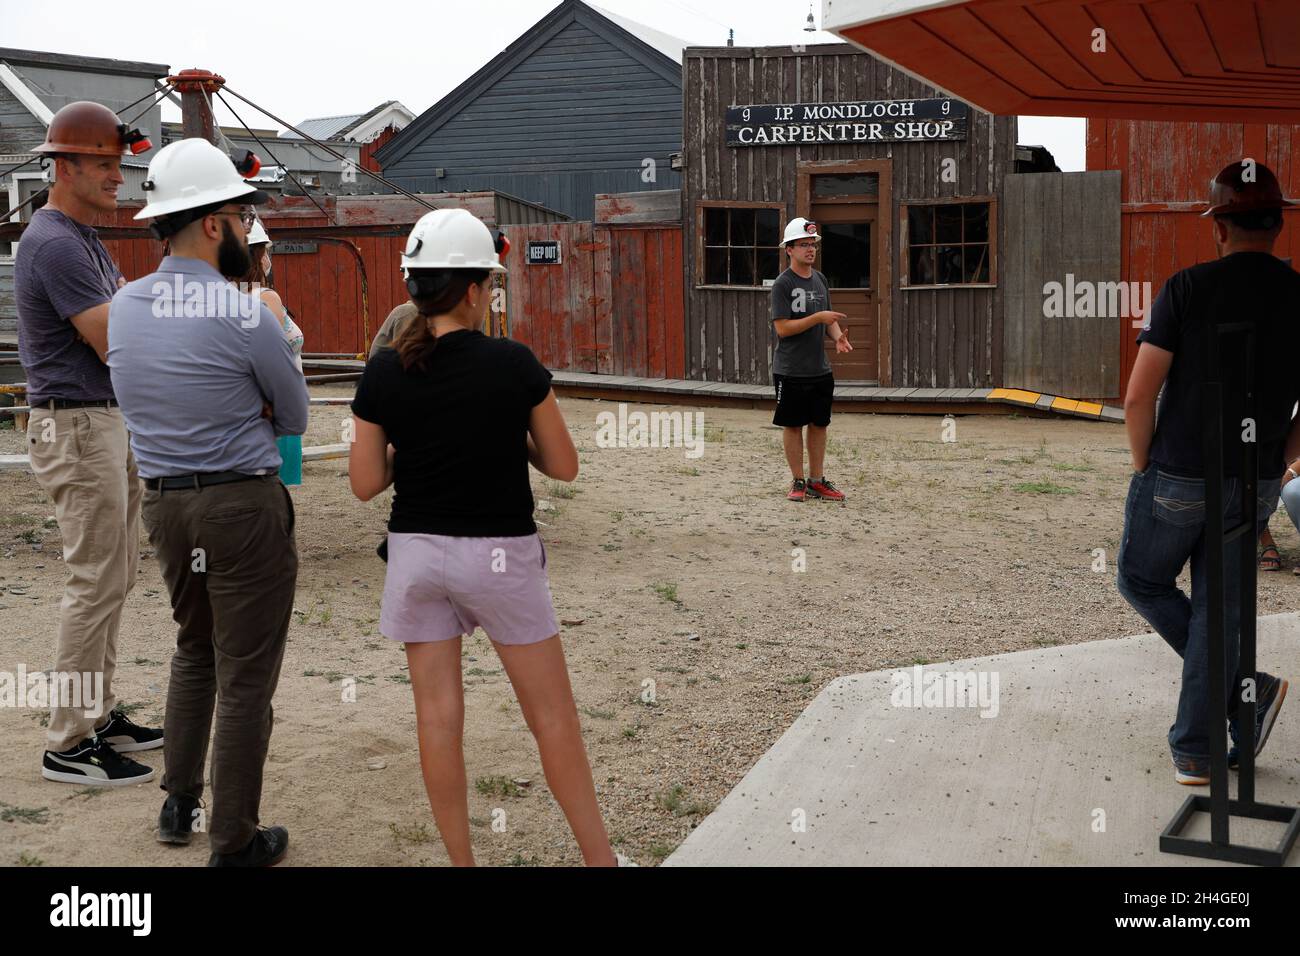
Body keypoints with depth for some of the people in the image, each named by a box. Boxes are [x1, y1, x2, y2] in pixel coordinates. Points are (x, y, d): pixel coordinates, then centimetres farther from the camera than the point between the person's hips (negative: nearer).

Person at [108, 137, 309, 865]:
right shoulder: (245, 315, -17)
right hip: (244, 506, -7)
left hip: (163, 504, 7)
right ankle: (234, 844, 13)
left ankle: (179, 805, 35)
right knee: (246, 677, 4)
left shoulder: (124, 307, 3)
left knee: (195, 651, 27)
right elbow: (296, 417, -3)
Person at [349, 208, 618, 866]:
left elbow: (365, 483, 1)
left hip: (417, 552, 3)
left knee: (438, 716, 10)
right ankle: (598, 856, 18)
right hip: (499, 553, -3)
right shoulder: (513, 363, -12)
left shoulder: (382, 373, -4)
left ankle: (461, 860, 20)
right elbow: (563, 466, -5)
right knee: (551, 713, 9)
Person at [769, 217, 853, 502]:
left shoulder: (820, 280, 12)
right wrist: (818, 318, -20)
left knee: (819, 423, 10)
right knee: (793, 425, 2)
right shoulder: (783, 284, -10)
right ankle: (798, 482, 11)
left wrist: (837, 335, -1)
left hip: (820, 370, 7)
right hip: (791, 371, -6)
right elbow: (783, 328, -17)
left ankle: (817, 481, 18)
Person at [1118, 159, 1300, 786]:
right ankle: (1195, 752, 21)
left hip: (1177, 478, -4)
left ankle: (1246, 689, 9)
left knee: (1142, 582, 18)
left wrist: (1144, 468, 1)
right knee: (1218, 610, 14)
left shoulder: (1188, 288, -12)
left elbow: (1139, 397, -14)